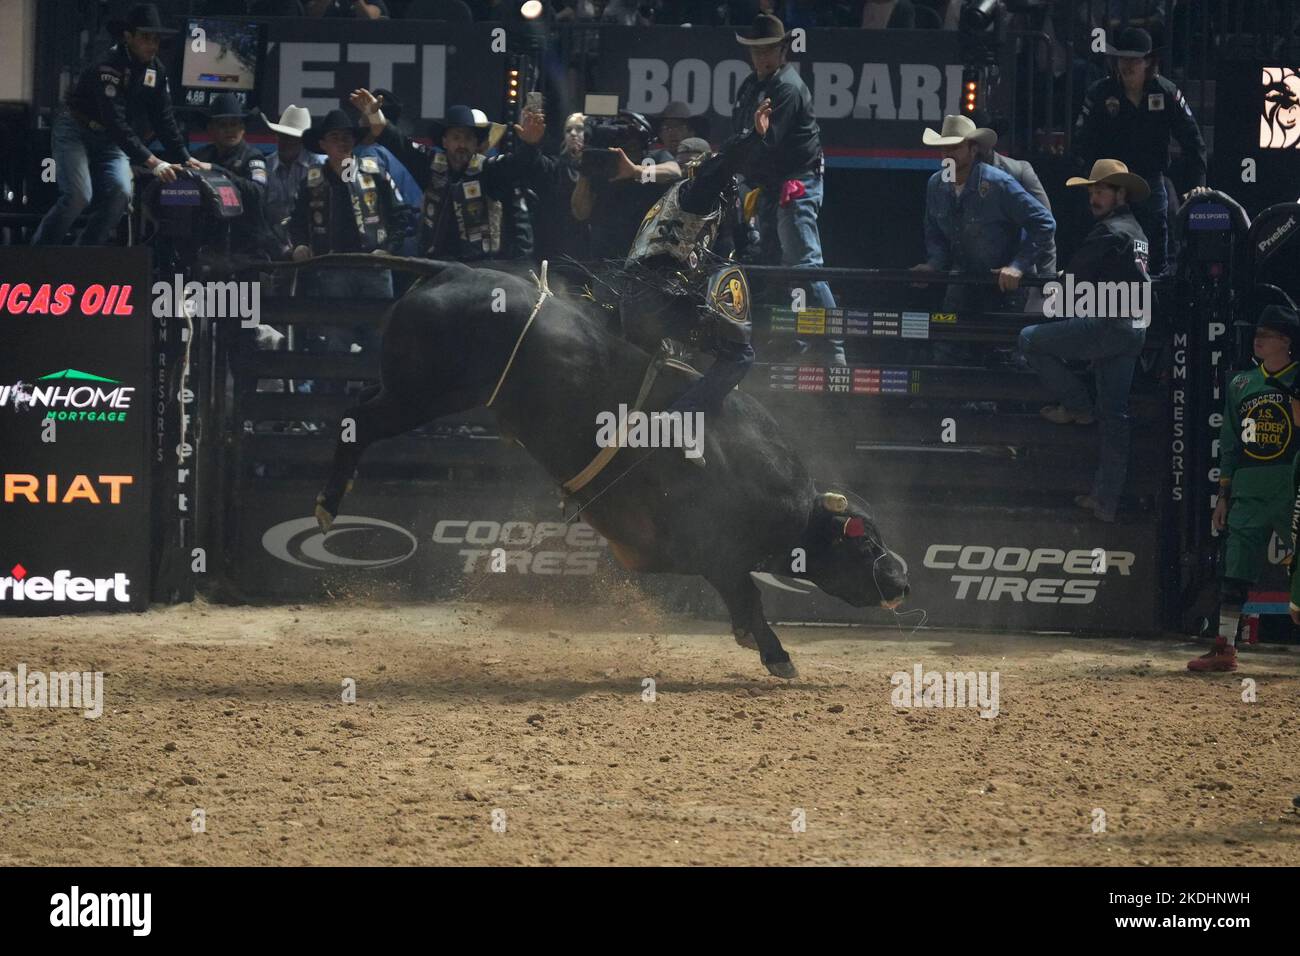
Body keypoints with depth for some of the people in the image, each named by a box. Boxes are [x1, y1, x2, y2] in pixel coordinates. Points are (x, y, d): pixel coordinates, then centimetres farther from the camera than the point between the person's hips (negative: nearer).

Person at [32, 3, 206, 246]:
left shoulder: (156, 70, -3)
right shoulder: (108, 66, -27)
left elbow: (164, 119, 2)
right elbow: (116, 122, -34)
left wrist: (184, 159, -10)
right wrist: (152, 162, -39)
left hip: (110, 140, 7)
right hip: (75, 132, -7)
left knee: (120, 193, -16)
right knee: (79, 196, -23)